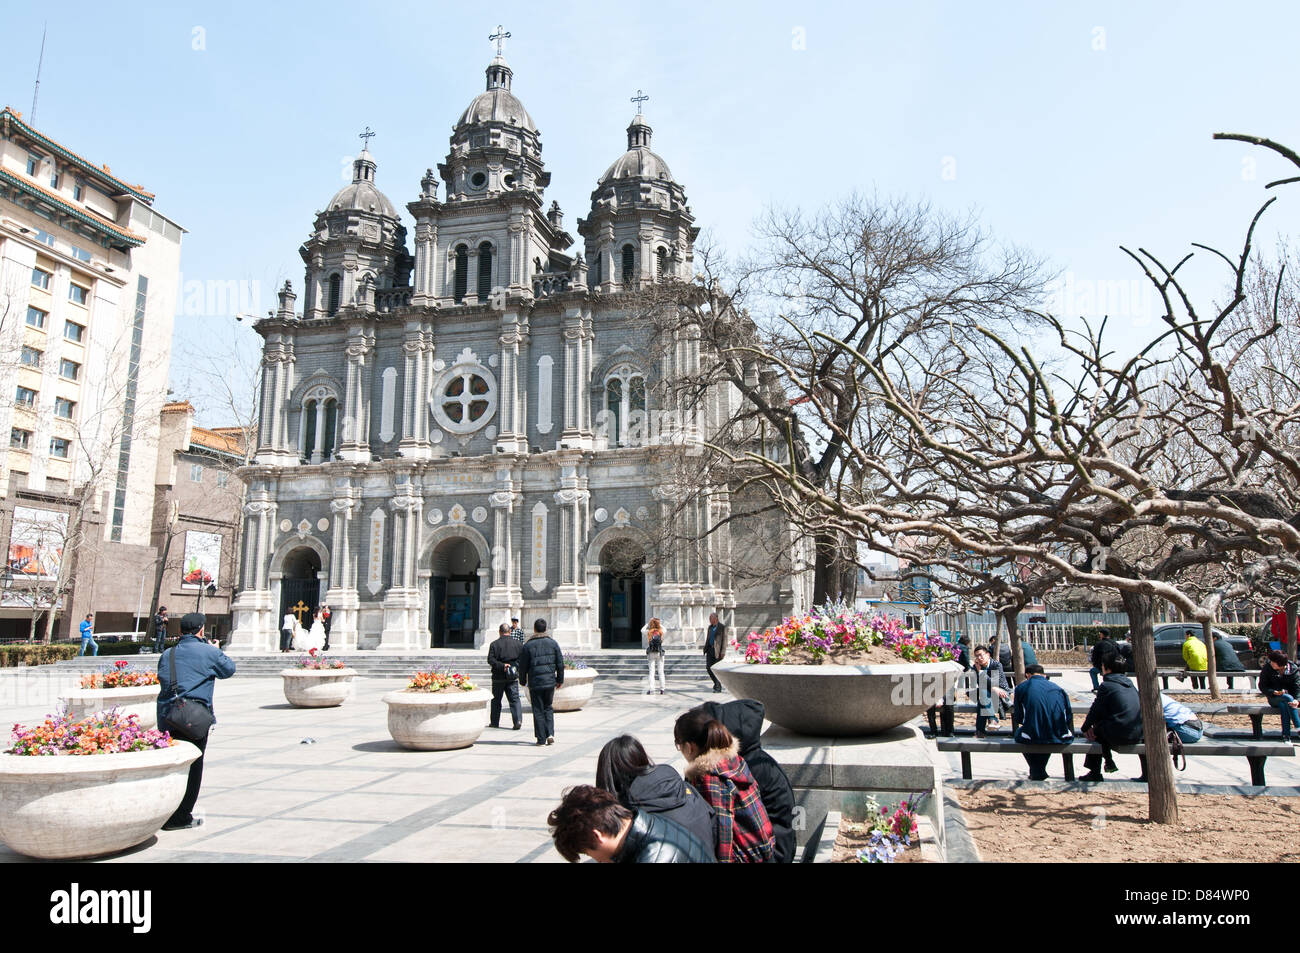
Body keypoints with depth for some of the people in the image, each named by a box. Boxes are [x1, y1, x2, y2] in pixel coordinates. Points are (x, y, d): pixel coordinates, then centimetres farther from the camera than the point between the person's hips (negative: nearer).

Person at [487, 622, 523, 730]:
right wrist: (516, 667, 4)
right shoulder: (517, 644, 3)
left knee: (496, 700, 12)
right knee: (514, 699, 2)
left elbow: (490, 660, -14)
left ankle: (494, 722, 20)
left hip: (499, 677, -1)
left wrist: (501, 666, -17)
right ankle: (518, 720, -14)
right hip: (513, 677, 1)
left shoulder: (494, 644, -4)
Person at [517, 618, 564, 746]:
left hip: (535, 682, -3)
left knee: (538, 711, 5)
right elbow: (560, 664, 5)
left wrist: (522, 681, 13)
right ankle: (550, 734, 3)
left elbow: (523, 666, -2)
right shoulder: (553, 643, 2)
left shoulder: (528, 645, -6)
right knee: (548, 708, 17)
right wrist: (560, 680, 15)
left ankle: (541, 738, 6)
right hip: (550, 682, 3)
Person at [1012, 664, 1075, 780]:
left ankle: (1037, 772, 28)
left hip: (1033, 738, -3)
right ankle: (1039, 770, 47)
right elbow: (1069, 717, 13)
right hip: (1060, 738, 3)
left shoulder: (1021, 687, 4)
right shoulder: (1058, 688, 11)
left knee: (1018, 733, 30)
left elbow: (1018, 719, 7)